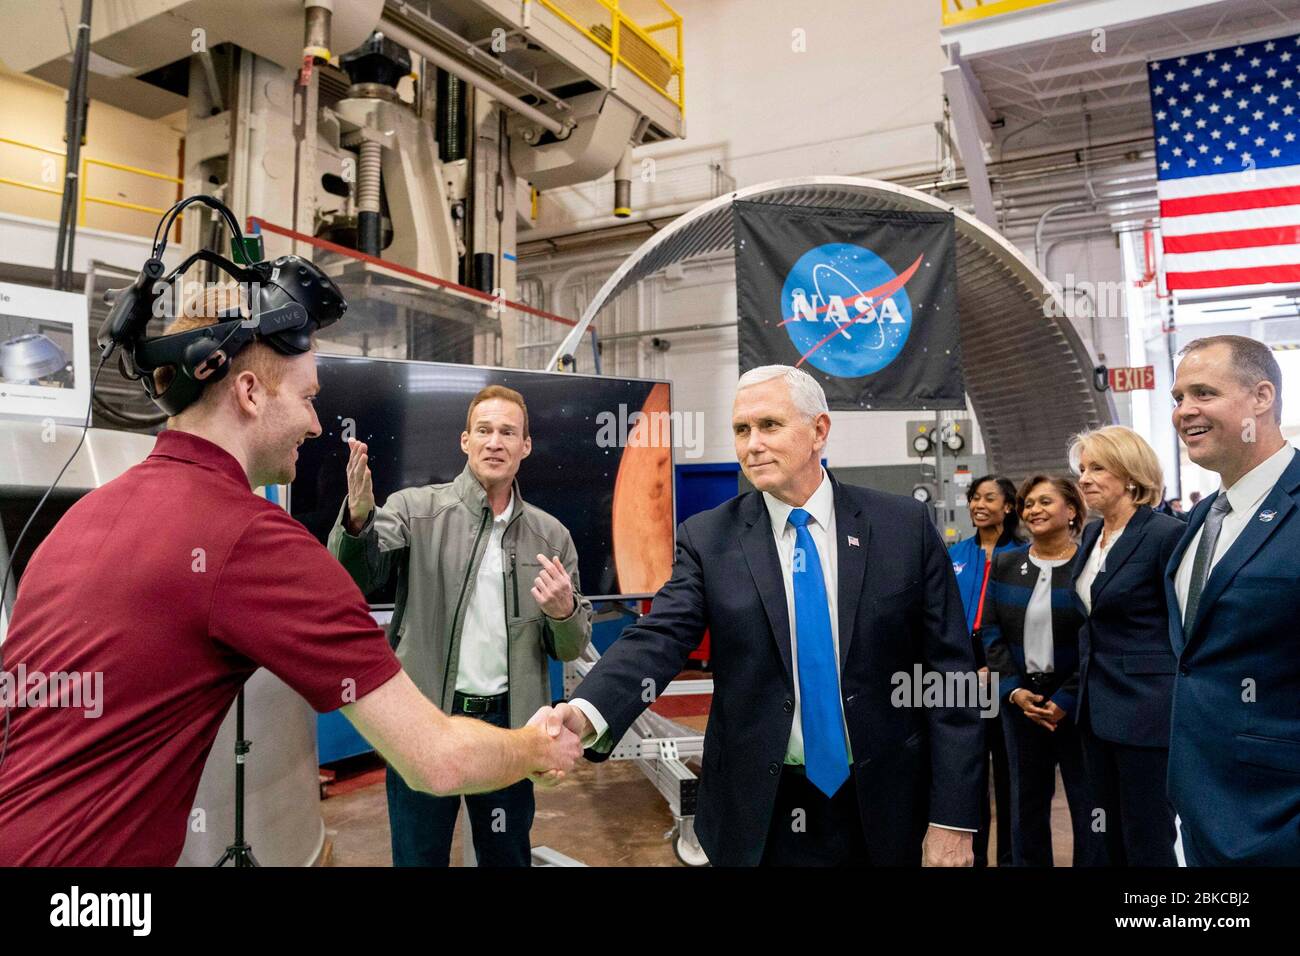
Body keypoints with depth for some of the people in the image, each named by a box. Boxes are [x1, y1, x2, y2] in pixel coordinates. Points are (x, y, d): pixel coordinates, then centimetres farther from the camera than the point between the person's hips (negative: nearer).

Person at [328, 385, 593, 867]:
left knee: (508, 856, 17)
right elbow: (355, 577, -17)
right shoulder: (415, 509, -3)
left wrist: (564, 612, -15)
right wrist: (358, 516, -36)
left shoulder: (551, 536, 4)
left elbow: (571, 647, 7)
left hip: (508, 724, 2)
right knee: (418, 856, 14)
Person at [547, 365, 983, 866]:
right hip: (761, 814, 0)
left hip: (880, 810, 1)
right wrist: (587, 713, -35)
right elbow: (658, 639, -16)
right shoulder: (707, 538, -5)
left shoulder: (904, 525, -5)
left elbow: (947, 669, -4)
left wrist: (952, 817, -6)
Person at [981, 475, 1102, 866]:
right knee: (1026, 801, 14)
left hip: (1077, 703, -4)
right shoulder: (1004, 564, 7)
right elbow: (991, 632, 3)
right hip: (1020, 701, 4)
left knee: (1088, 804, 7)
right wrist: (1014, 690, -8)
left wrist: (1066, 700, -15)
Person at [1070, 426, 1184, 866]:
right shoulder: (1091, 533, 9)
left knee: (1149, 845, 4)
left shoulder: (1166, 533, -15)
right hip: (1098, 709, 8)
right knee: (1113, 840, 19)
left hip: (1146, 710, -8)